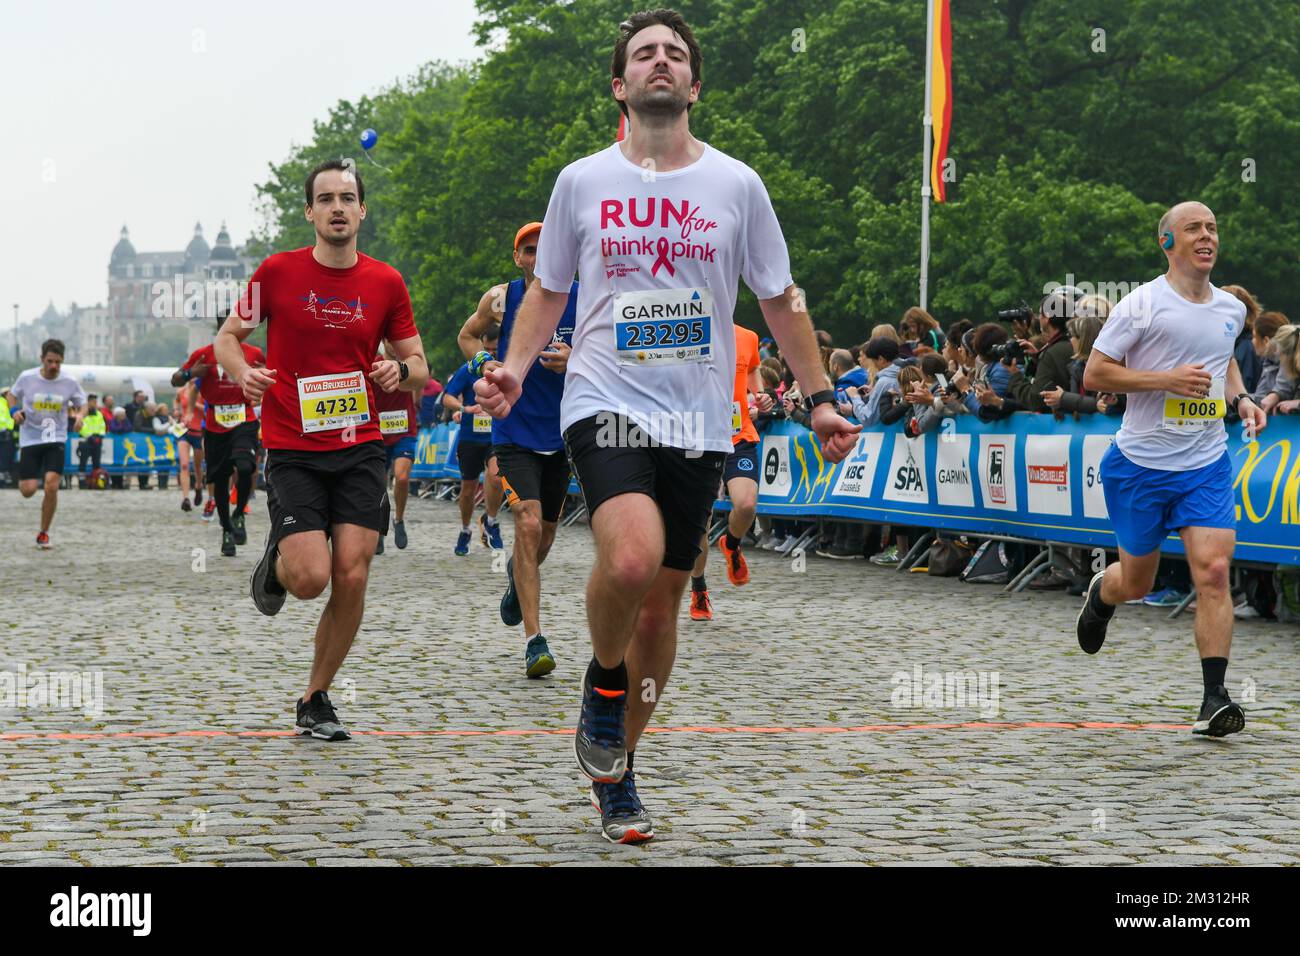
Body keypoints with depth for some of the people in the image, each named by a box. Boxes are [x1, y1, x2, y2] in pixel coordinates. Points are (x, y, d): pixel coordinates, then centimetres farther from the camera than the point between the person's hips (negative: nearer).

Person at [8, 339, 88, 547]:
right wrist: (14, 411, -9)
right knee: (28, 490, -5)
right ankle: (33, 478, 36)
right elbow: (12, 395, 11)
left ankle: (43, 534, 2)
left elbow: (82, 404, 9)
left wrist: (79, 416, -13)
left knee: (51, 486, -16)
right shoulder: (27, 377, -7)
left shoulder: (70, 382, -6)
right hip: (30, 439, 0)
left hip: (56, 440, 0)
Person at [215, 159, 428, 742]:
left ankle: (315, 701, 12)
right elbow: (228, 336, 8)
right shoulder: (278, 272, -2)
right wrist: (242, 373, -14)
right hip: (293, 452, -2)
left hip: (361, 449, 2)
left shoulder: (386, 283, 3)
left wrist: (401, 371, -11)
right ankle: (275, 564, 23)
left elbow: (418, 366, 12)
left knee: (351, 578, -6)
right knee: (311, 577, -15)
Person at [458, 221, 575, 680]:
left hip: (563, 432, 3)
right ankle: (534, 640, -17)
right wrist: (486, 364, -5)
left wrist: (575, 362, -21)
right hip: (514, 431, -2)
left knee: (546, 532, 17)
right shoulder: (500, 299, -4)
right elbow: (467, 335, 14)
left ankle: (518, 577, 53)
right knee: (528, 525, -18)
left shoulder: (583, 300, -5)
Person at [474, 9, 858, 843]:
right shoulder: (582, 182, 4)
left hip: (699, 422, 2)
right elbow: (549, 291, 14)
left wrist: (821, 398, 5)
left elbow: (780, 300, 11)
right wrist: (515, 368, -3)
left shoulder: (736, 185, 4)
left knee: (660, 603, 7)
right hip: (605, 405, -2)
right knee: (631, 557, -29)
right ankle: (604, 682, 1)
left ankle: (616, 769, 25)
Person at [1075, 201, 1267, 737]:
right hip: (1141, 463, -3)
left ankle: (1214, 701, -11)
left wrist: (1240, 399, 8)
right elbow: (1094, 375, -11)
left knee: (1213, 572, -14)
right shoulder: (1143, 304, -11)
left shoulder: (1232, 309, 7)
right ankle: (1101, 593, 48)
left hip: (1207, 465, 3)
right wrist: (1167, 379, -21)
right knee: (1136, 583, 10)